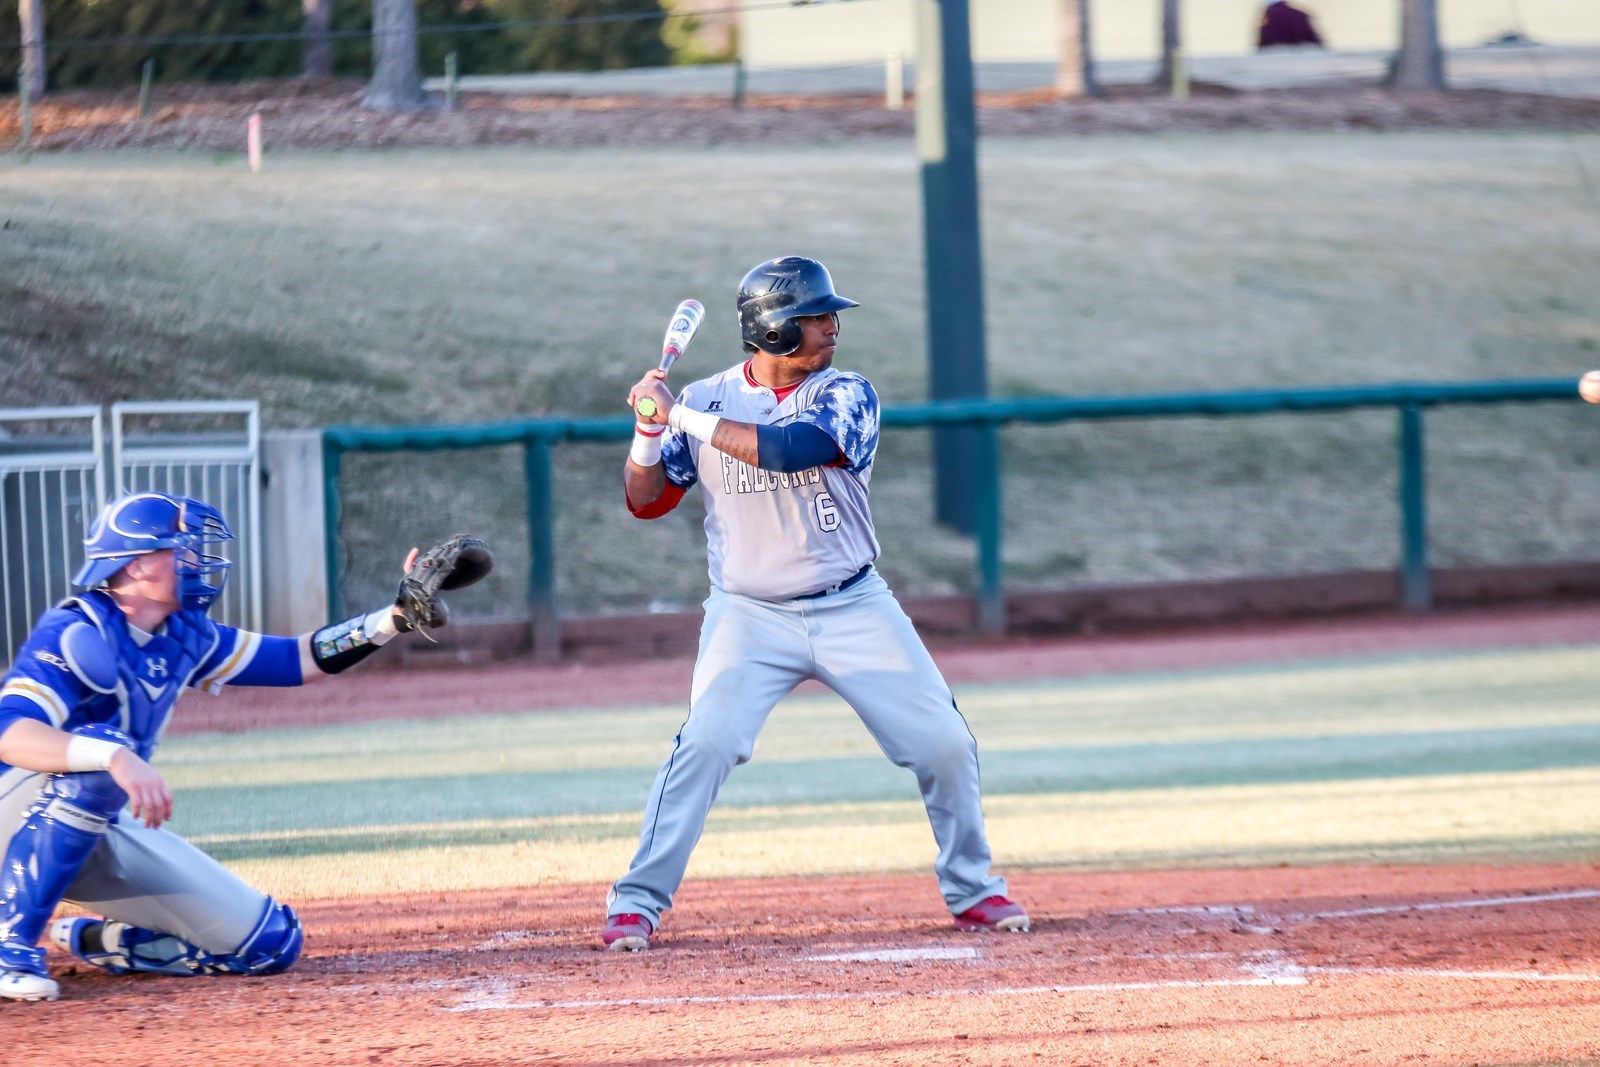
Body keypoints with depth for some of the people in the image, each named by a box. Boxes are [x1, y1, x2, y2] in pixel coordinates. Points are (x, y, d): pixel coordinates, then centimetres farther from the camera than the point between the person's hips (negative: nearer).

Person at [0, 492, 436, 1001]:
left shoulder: (183, 637, 2)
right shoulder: (77, 635, -23)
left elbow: (300, 660, 10)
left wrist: (397, 616, -2)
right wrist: (114, 759, -54)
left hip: (100, 831, 7)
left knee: (271, 943, -1)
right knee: (100, 751, -40)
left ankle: (86, 939, 14)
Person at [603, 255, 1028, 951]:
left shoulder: (845, 395, -6)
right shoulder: (708, 400, 0)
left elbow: (787, 449, -25)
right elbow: (646, 501, 3)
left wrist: (682, 417, -23)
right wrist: (649, 428, -15)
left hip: (855, 610, 1)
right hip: (749, 616, -1)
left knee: (945, 744, -2)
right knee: (706, 743, -21)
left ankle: (971, 890, 18)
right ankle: (637, 903, -13)